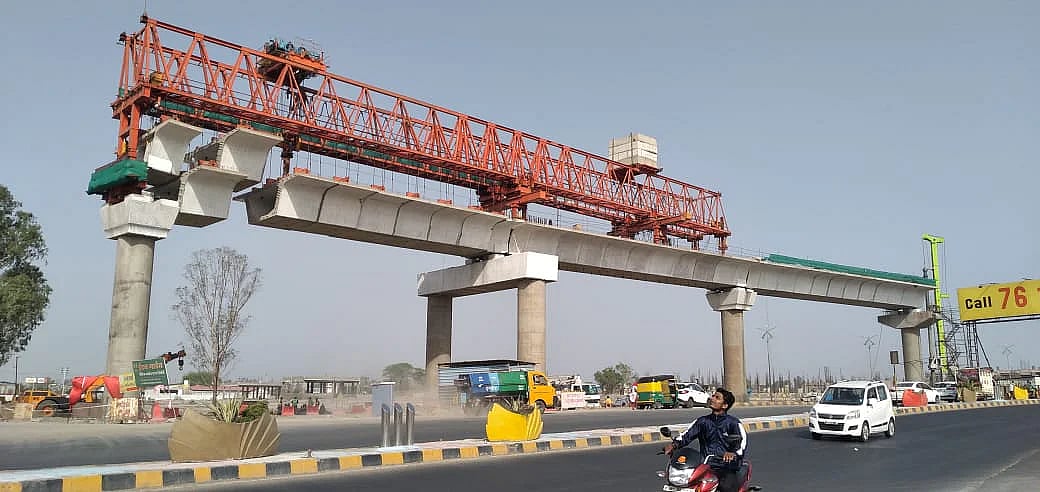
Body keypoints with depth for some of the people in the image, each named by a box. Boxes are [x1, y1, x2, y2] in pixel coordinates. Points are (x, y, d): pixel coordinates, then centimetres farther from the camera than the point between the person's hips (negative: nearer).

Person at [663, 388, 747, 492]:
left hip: (727, 468, -3)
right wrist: (674, 444, -13)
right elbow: (687, 435, 7)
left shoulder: (733, 422, 3)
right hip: (705, 466, 3)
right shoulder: (702, 421, 15)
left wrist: (734, 453, -31)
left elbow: (743, 440, -11)